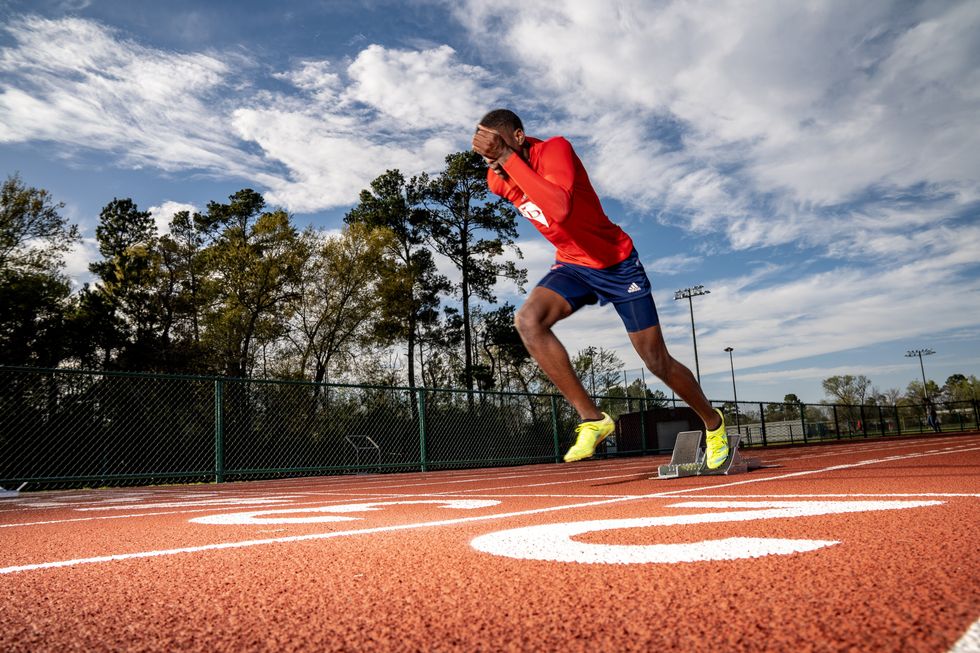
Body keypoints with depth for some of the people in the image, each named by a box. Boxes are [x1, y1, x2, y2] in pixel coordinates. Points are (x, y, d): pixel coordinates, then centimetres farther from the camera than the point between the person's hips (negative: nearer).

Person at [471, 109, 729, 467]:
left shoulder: (555, 149, -25)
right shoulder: (497, 179, -6)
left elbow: (560, 209, -46)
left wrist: (506, 157, -43)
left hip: (617, 262, -5)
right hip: (571, 265, 5)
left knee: (658, 362, 2)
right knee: (528, 320, -27)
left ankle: (712, 420, 32)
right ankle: (592, 419, -17)